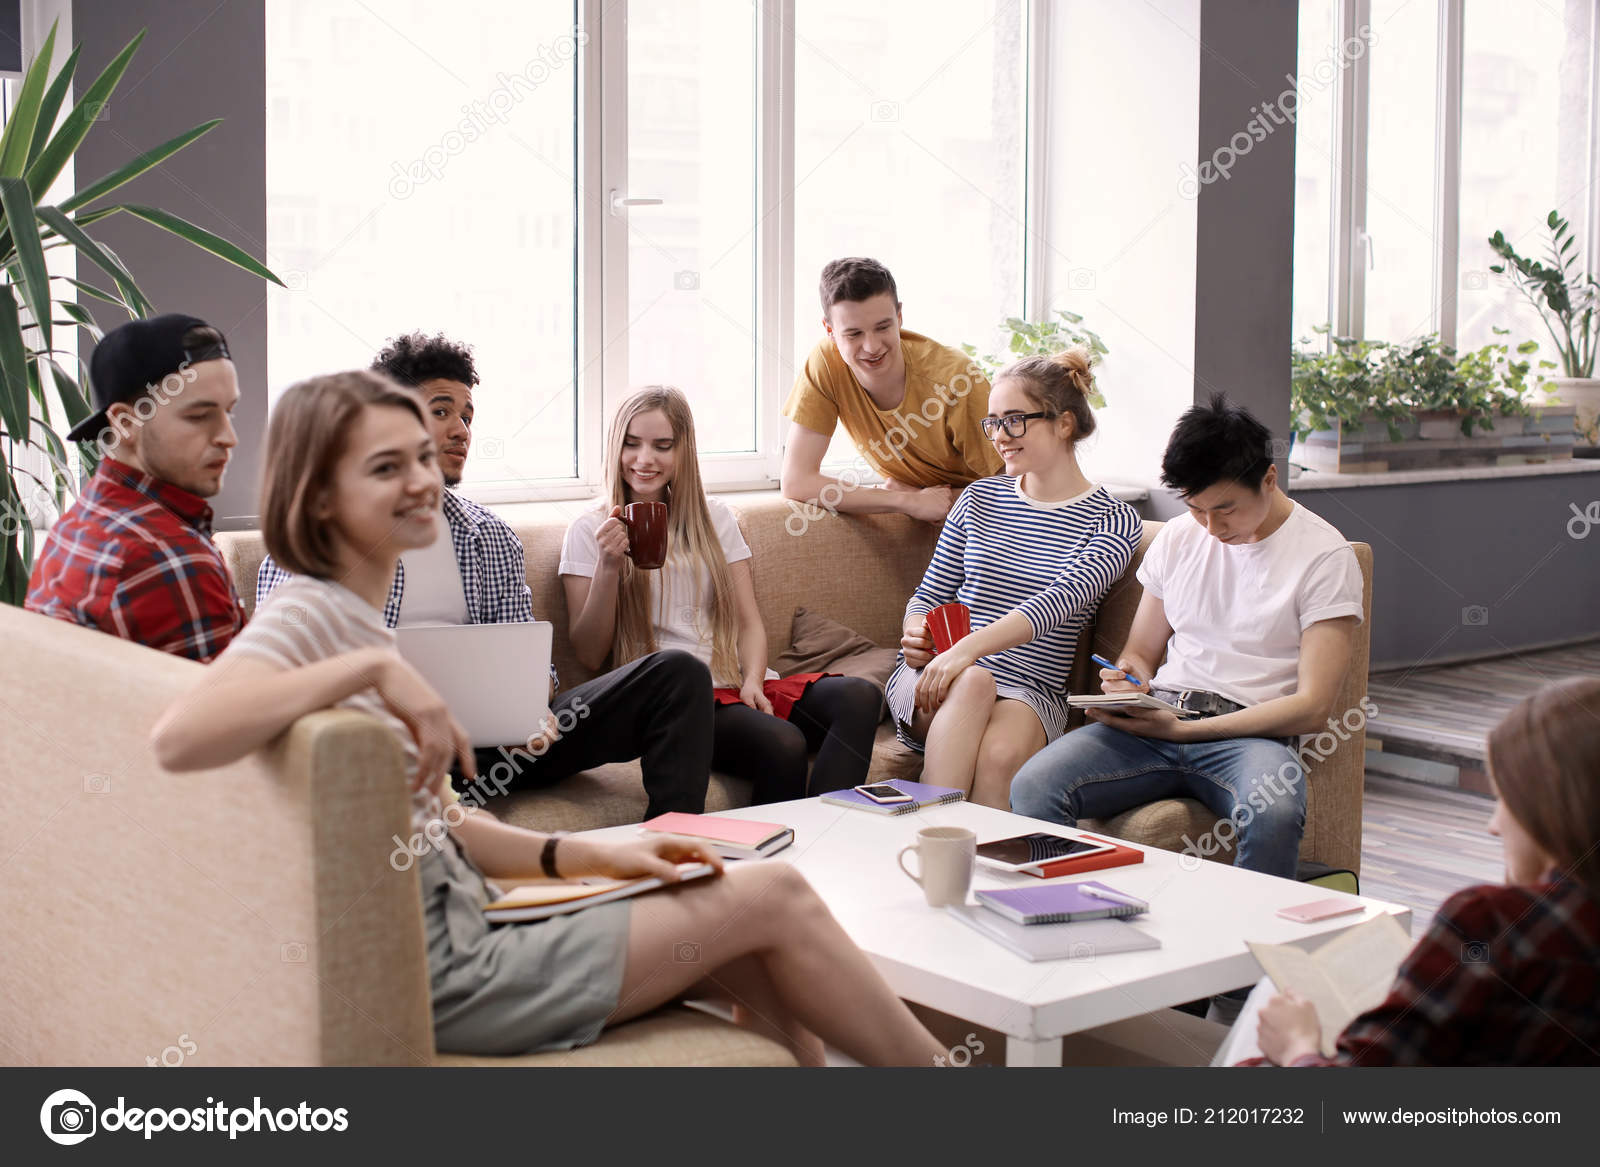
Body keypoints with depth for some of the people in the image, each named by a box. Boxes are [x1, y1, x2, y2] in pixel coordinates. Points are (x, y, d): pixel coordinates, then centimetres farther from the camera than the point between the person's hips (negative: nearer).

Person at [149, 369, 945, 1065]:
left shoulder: (358, 619, 13)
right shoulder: (309, 616, -15)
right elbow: (179, 738, -36)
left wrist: (590, 856, 3)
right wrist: (372, 668, -34)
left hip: (457, 925, 9)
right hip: (443, 975, -9)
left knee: (757, 964, 6)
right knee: (775, 896, -3)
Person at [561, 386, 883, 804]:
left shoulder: (714, 517, 19)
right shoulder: (590, 531, 7)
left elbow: (749, 623, 15)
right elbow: (590, 654, 2)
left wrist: (753, 681, -6)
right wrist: (608, 566, -12)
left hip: (737, 684, 5)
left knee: (860, 696, -26)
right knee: (782, 743, -35)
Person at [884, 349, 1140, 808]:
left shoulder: (1113, 521, 2)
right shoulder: (980, 499, 15)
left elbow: (1058, 602, -16)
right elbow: (931, 593, 19)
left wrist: (968, 648, -32)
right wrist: (916, 634, -7)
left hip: (1031, 694, -2)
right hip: (936, 681, 2)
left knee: (1000, 755, -37)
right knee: (974, 681, -36)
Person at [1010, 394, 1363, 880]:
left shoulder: (1324, 556, -2)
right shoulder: (1176, 538, 15)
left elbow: (1313, 707, -8)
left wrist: (1183, 729, -14)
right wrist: (1127, 683, -3)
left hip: (1251, 735, -4)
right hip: (1157, 721, 4)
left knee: (1272, 813, -40)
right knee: (1031, 788, -25)